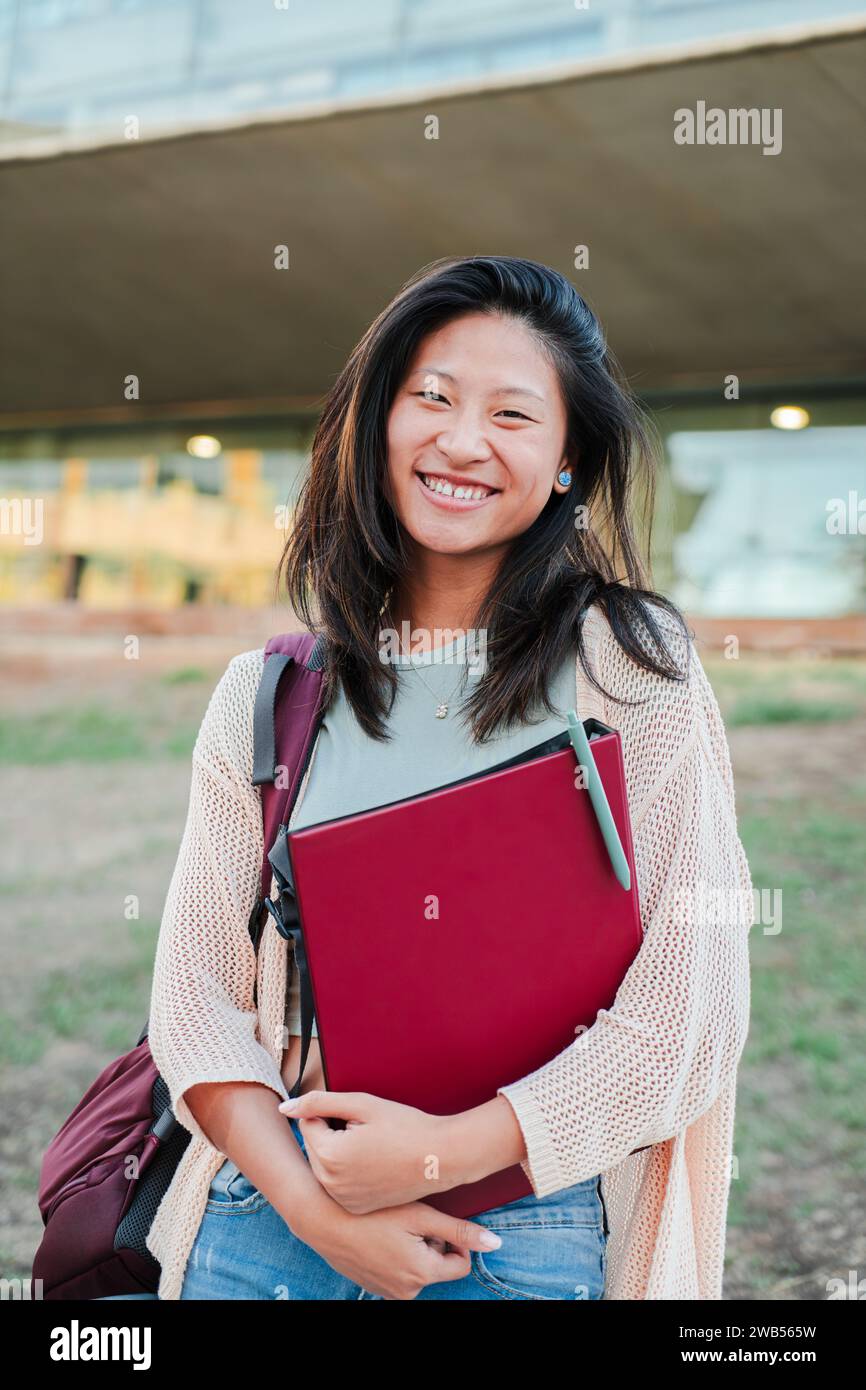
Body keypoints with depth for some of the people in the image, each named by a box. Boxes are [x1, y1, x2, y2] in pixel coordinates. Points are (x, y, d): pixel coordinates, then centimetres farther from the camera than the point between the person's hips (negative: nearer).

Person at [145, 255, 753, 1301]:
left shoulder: (631, 666, -6)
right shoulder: (263, 693, 2)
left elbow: (692, 1005, -10)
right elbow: (197, 989, 0)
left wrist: (446, 1150, -16)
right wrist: (310, 1202, -13)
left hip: (528, 1232, -2)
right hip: (274, 1209, 2)